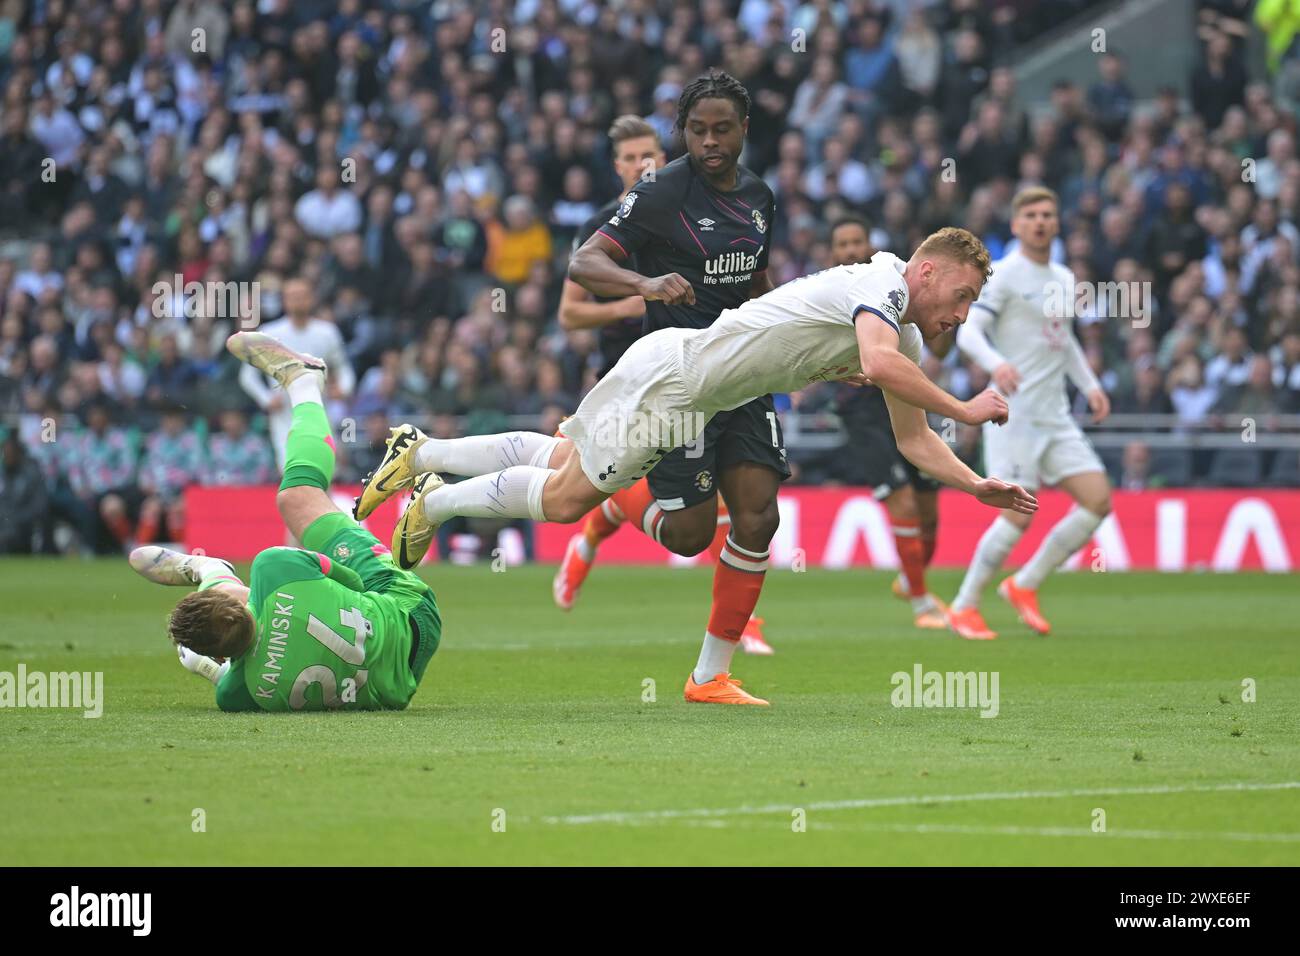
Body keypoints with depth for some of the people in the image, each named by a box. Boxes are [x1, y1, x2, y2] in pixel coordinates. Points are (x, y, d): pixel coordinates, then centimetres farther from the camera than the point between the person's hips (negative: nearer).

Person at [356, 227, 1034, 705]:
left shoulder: (907, 337, 7)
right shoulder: (880, 281, -22)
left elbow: (914, 440, 12)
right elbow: (880, 362, -42)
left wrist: (976, 485, -2)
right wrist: (963, 410, -36)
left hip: (698, 407, 9)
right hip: (667, 375, -9)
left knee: (561, 462, 19)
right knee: (566, 497, 0)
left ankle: (420, 453, 30)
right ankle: (434, 501, 19)